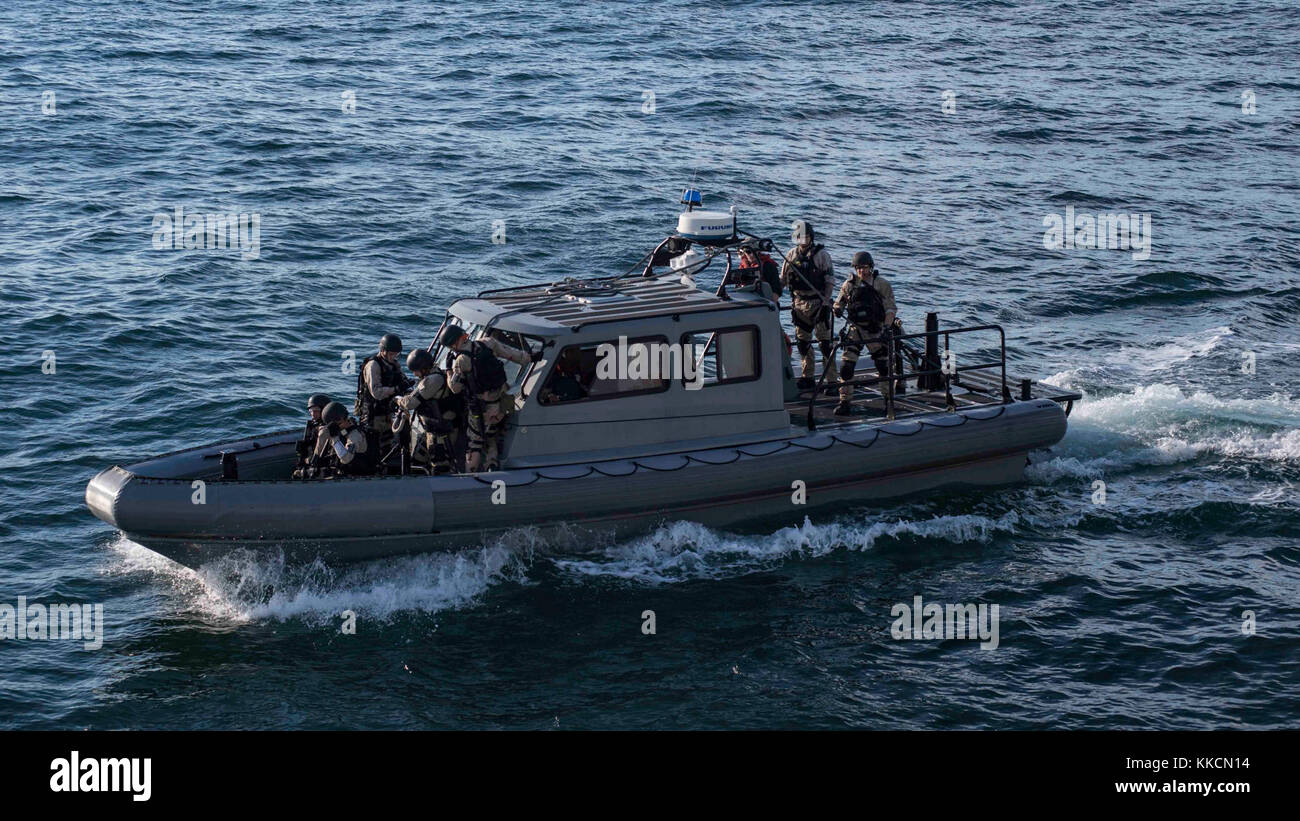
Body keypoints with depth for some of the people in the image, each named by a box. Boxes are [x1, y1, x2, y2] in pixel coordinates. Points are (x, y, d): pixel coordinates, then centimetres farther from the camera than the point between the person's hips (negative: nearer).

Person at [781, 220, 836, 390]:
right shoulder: (792, 255, 7)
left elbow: (830, 280, -6)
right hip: (799, 304, 5)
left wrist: (825, 302, -14)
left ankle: (831, 380, -4)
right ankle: (807, 377, 21)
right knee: (802, 341, 10)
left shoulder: (821, 254, -5)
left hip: (817, 303, -5)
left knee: (824, 341, -6)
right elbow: (782, 280, 15)